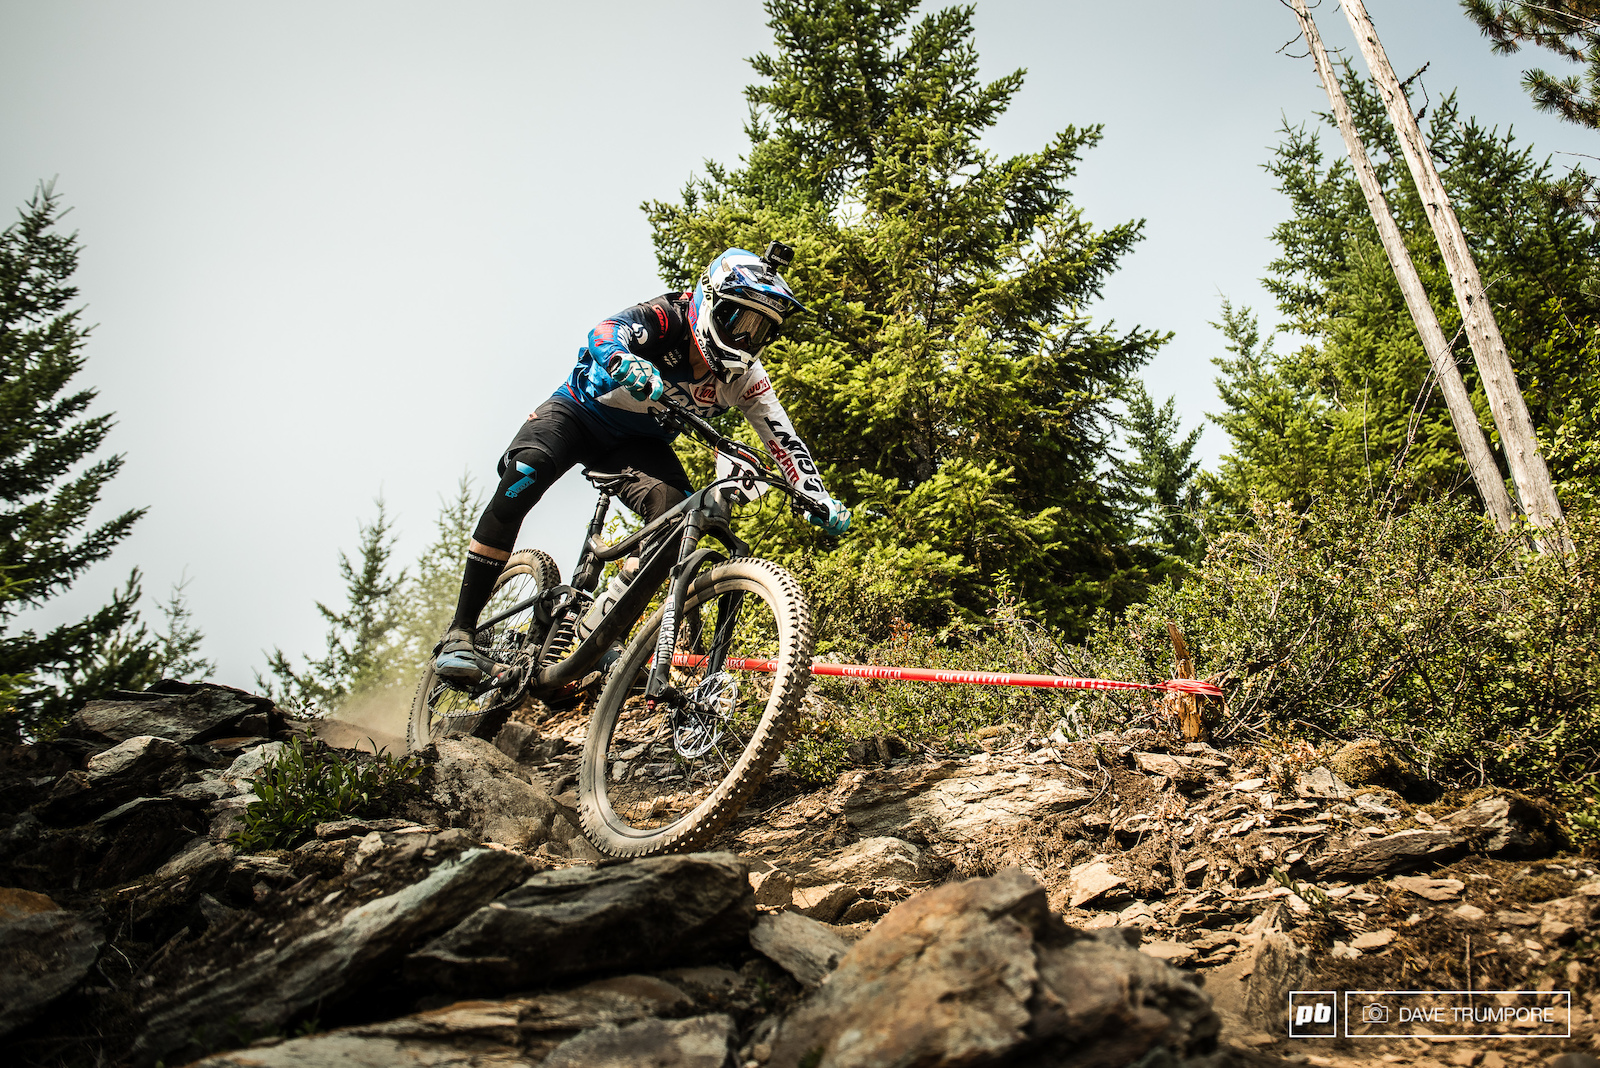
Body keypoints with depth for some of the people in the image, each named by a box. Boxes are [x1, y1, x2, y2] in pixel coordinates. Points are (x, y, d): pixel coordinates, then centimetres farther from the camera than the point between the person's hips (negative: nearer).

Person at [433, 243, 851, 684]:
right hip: (580, 411, -4)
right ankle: (461, 632, -23)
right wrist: (628, 364, -68)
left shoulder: (743, 375, -13)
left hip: (639, 444, 4)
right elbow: (604, 333, -44)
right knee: (524, 475, -31)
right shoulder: (666, 318, -26)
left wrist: (820, 500, -26)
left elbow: (783, 438, -13)